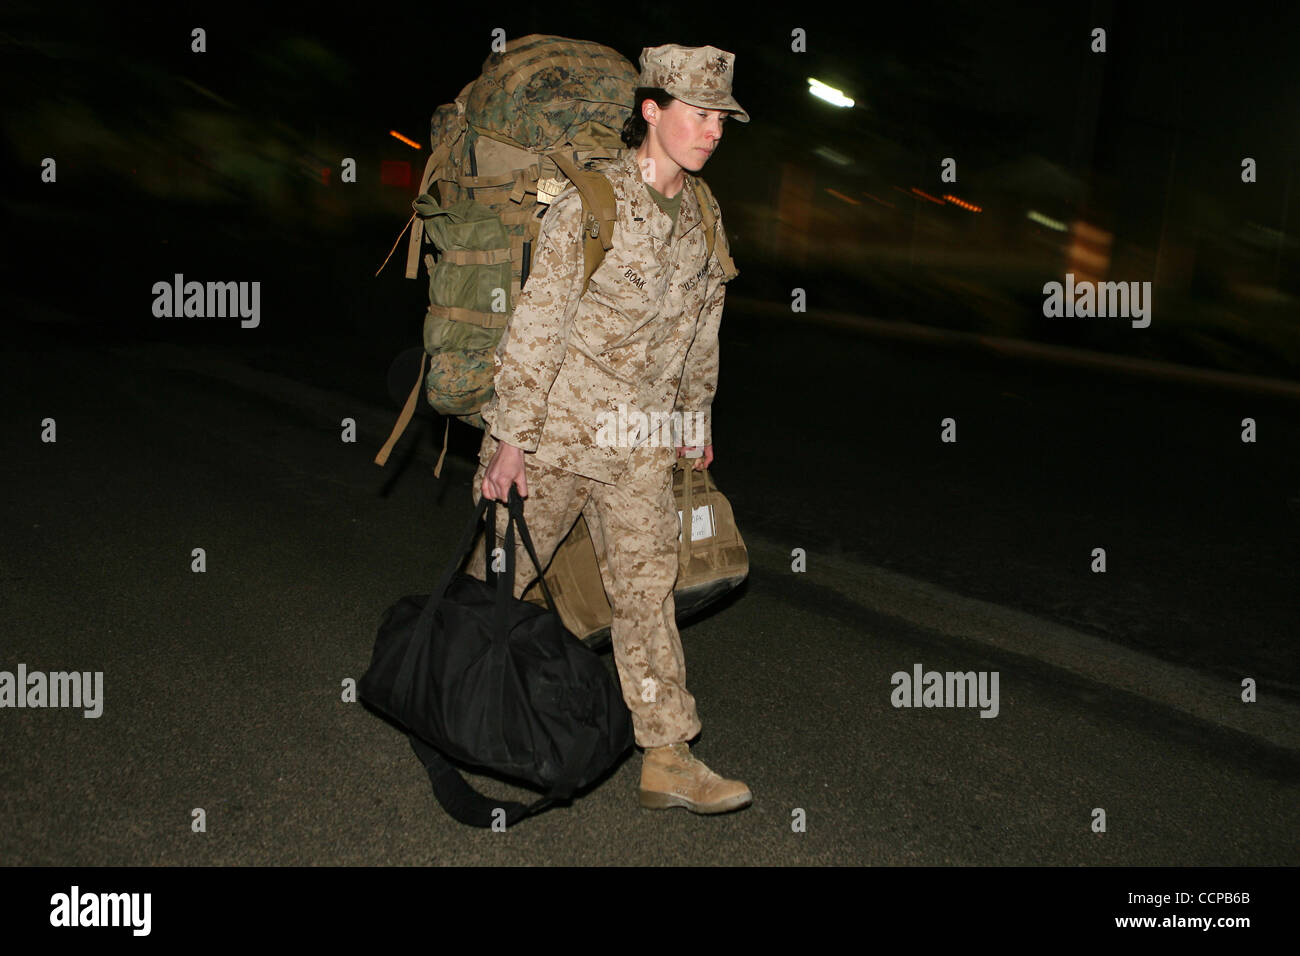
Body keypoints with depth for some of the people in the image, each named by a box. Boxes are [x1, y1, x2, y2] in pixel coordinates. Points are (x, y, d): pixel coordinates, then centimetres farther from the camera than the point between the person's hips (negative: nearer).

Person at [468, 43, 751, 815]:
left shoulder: (702, 217, 6)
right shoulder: (591, 205, -14)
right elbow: (536, 326, -15)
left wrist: (698, 419, 21)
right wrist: (511, 439, -15)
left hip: (646, 443, 5)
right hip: (559, 427, -5)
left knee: (649, 585, 4)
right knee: (504, 571, 10)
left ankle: (669, 759, 10)